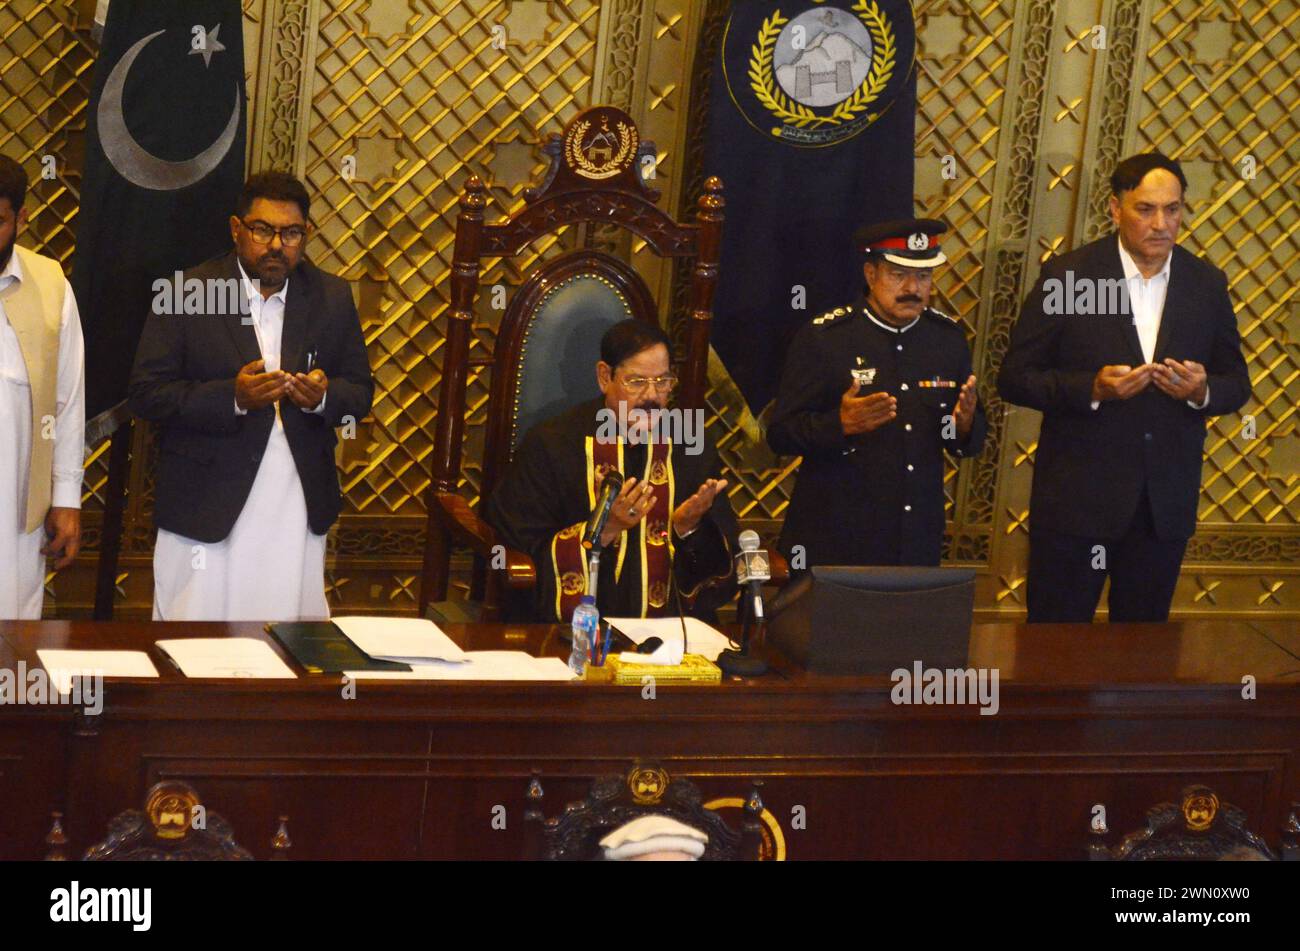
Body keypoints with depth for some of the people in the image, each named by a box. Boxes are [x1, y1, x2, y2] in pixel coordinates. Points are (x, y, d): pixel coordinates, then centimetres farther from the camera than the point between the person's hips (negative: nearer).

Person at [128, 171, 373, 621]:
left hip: (298, 510, 3)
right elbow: (146, 394, -7)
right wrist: (233, 397, -21)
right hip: (206, 509, -3)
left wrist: (324, 396, -13)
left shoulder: (332, 298, 7)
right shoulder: (185, 295, -4)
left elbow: (360, 393, 11)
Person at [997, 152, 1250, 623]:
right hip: (1077, 496, -3)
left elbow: (1236, 384, 11)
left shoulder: (1207, 284, 4)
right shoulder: (1068, 275, -6)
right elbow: (1014, 378, -5)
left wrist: (1202, 390, -13)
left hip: (1166, 503, 3)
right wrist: (1092, 389, -21)